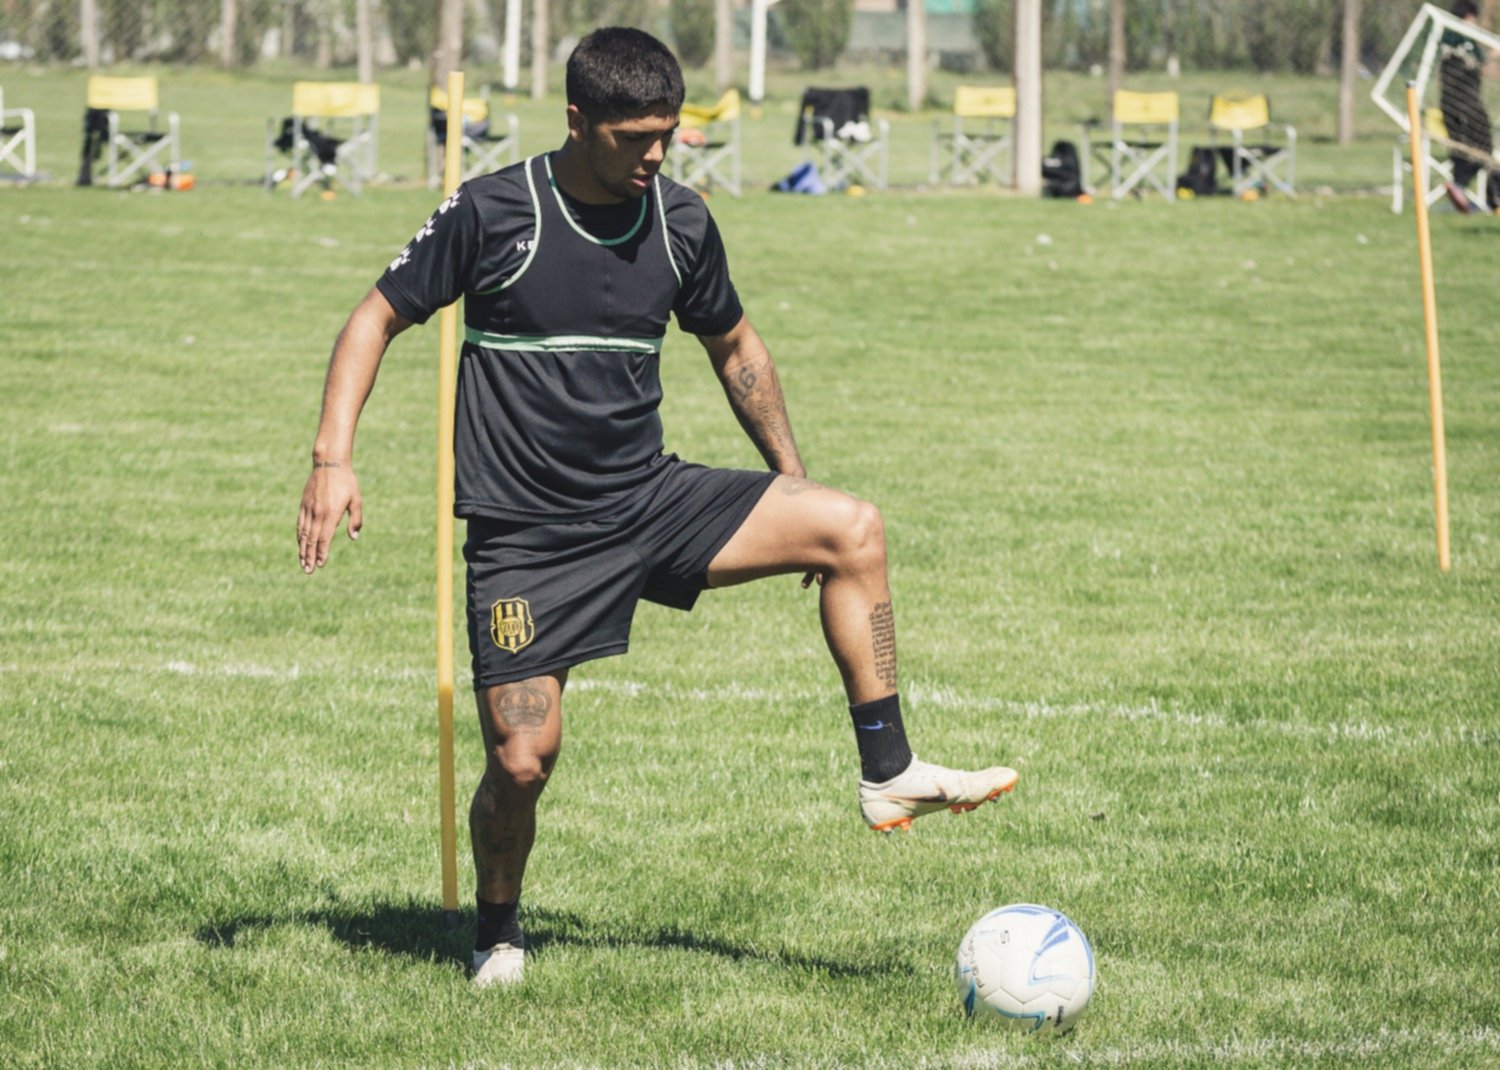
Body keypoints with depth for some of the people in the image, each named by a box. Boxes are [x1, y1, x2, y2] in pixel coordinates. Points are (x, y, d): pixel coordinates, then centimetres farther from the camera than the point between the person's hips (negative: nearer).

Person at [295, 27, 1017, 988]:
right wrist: (334, 458, -14)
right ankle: (498, 933, 20)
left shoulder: (681, 222, 1)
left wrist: (794, 488, 18)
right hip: (525, 535, -4)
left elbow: (734, 346, 18)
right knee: (522, 762, -11)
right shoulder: (491, 214, -10)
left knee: (852, 530, -15)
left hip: (652, 500, 4)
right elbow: (377, 320, -2)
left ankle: (888, 776, -7)